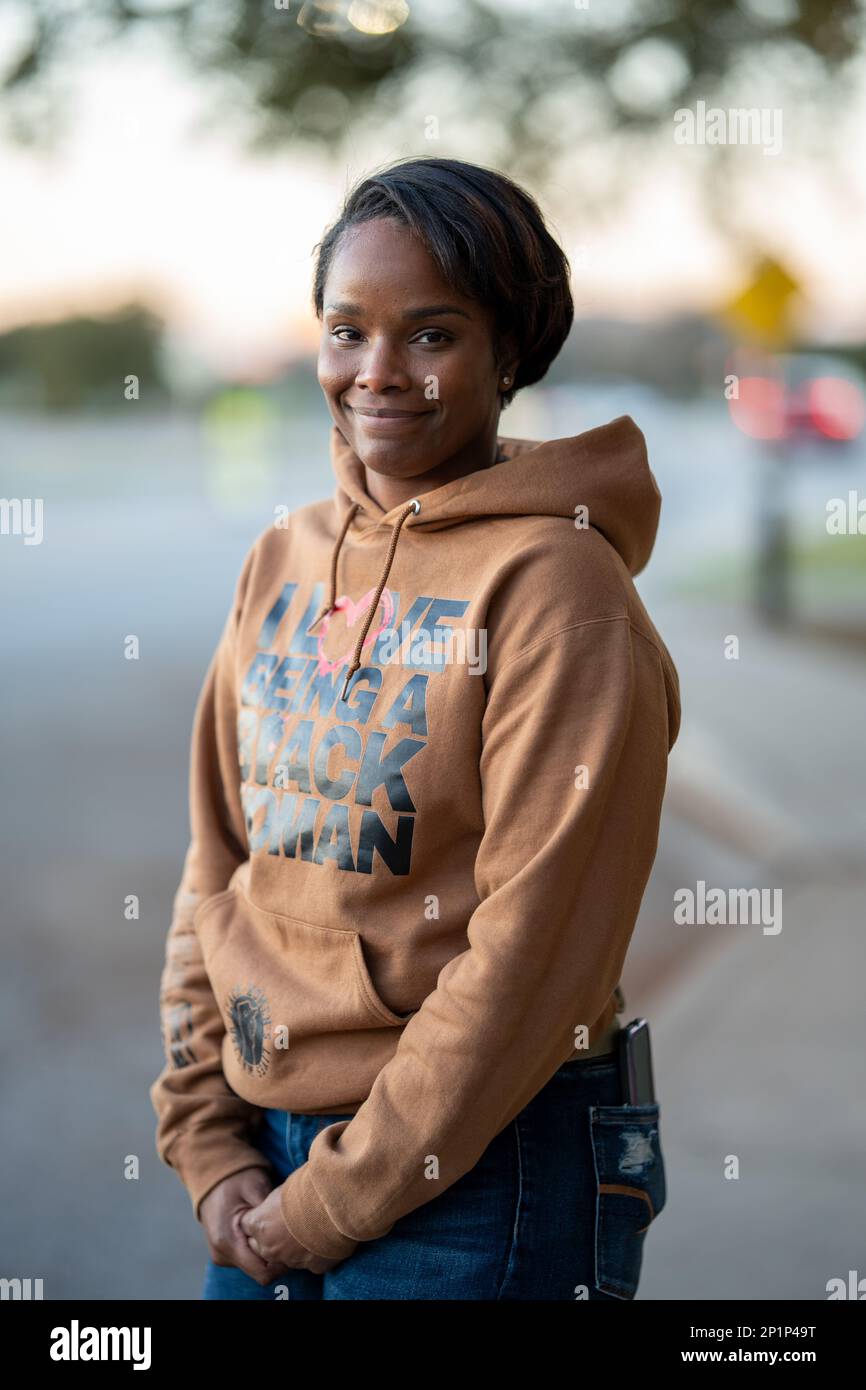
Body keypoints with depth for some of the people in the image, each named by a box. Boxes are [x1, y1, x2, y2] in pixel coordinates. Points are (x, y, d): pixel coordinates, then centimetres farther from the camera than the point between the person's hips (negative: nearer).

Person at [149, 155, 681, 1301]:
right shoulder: (284, 562, 6)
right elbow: (217, 871, 9)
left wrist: (336, 1200, -13)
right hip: (265, 1155, 6)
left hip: (481, 1169, -5)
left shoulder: (555, 583, -13)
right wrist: (209, 1150, 1)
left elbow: (537, 945, -16)